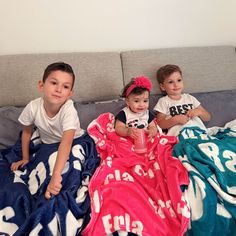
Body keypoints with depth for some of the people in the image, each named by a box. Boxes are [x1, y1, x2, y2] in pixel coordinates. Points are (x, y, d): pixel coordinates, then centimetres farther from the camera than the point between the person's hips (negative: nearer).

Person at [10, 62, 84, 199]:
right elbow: (27, 132, -4)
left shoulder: (69, 110, -34)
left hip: (74, 144, -2)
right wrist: (25, 158, 3)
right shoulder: (33, 107, -24)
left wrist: (56, 175, -55)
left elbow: (66, 142, -46)